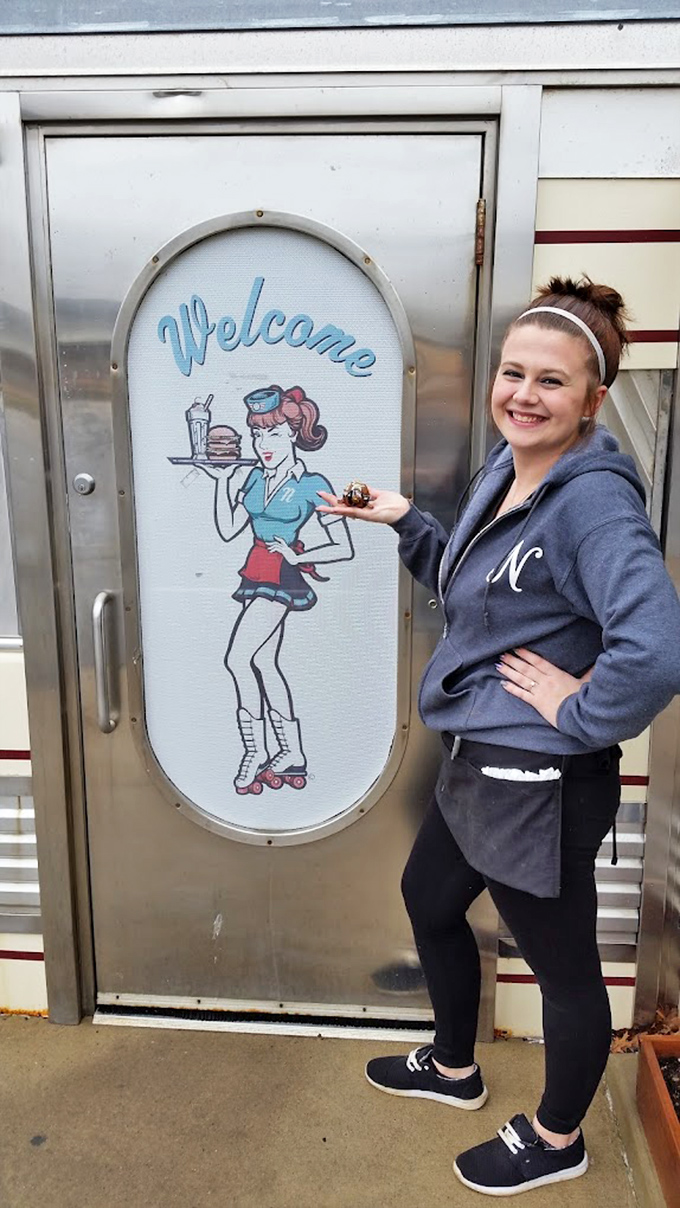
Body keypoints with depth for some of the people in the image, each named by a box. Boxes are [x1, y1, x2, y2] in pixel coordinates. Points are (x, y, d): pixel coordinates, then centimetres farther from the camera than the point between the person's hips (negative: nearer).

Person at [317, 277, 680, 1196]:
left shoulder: (594, 498, -24)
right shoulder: (503, 471, 4)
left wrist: (578, 713, -22)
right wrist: (403, 521, 9)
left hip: (540, 783, -10)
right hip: (479, 761, 10)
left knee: (563, 966, 14)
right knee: (429, 900, 27)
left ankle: (556, 1141, 43)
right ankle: (454, 1069, 53)